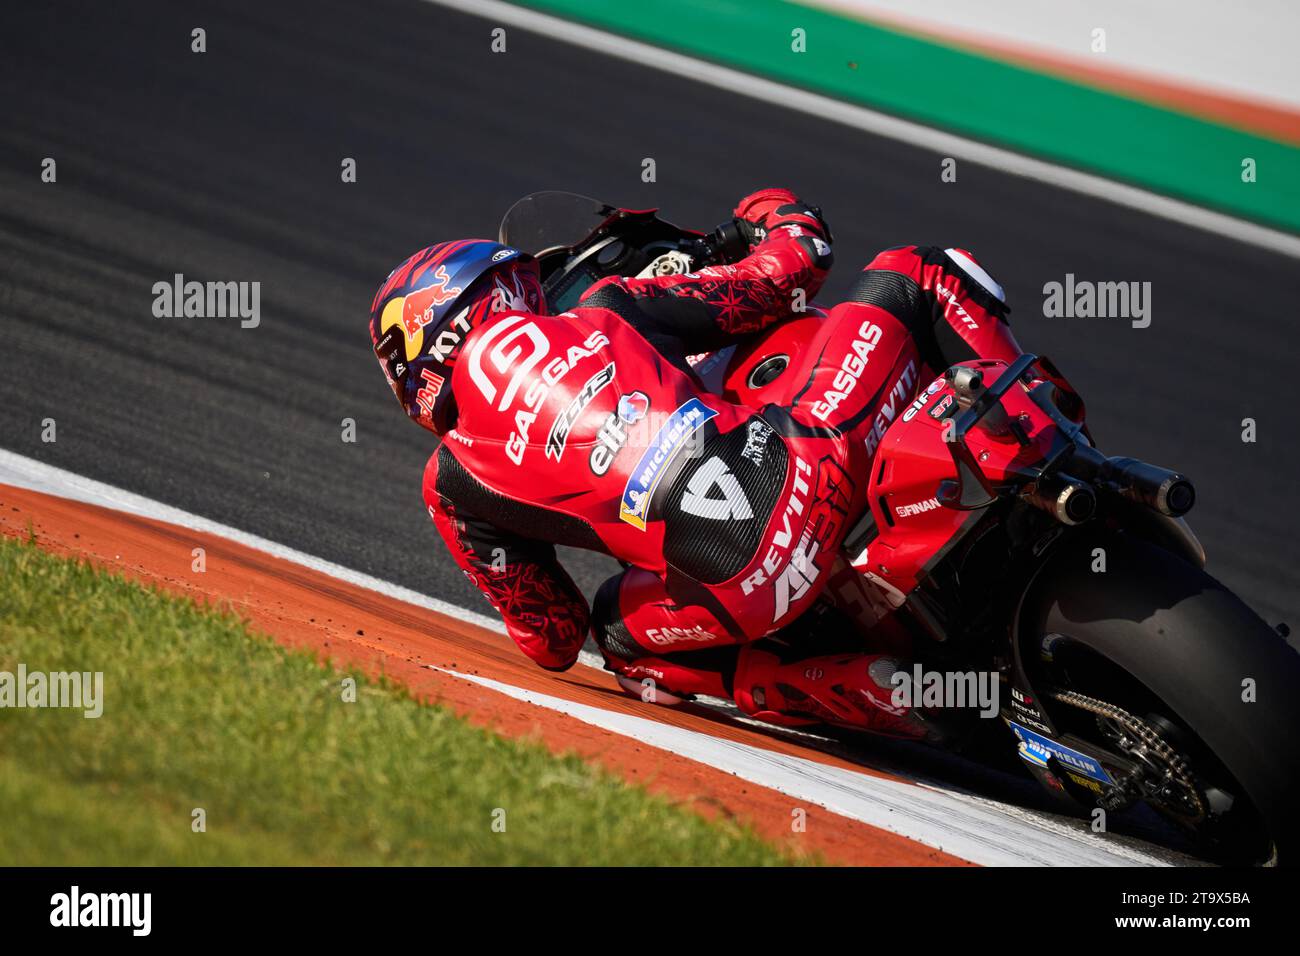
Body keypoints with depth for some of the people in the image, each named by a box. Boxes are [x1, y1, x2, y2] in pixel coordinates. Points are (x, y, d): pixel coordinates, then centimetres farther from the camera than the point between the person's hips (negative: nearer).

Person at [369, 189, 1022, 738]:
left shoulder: (452, 485, 18)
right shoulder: (600, 311, 19)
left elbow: (553, 643, 24)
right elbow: (789, 271, 22)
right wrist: (788, 229, 46)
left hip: (737, 603, -1)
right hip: (807, 479, 1)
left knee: (619, 626, 35)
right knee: (906, 277, 24)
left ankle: (870, 692, 14)